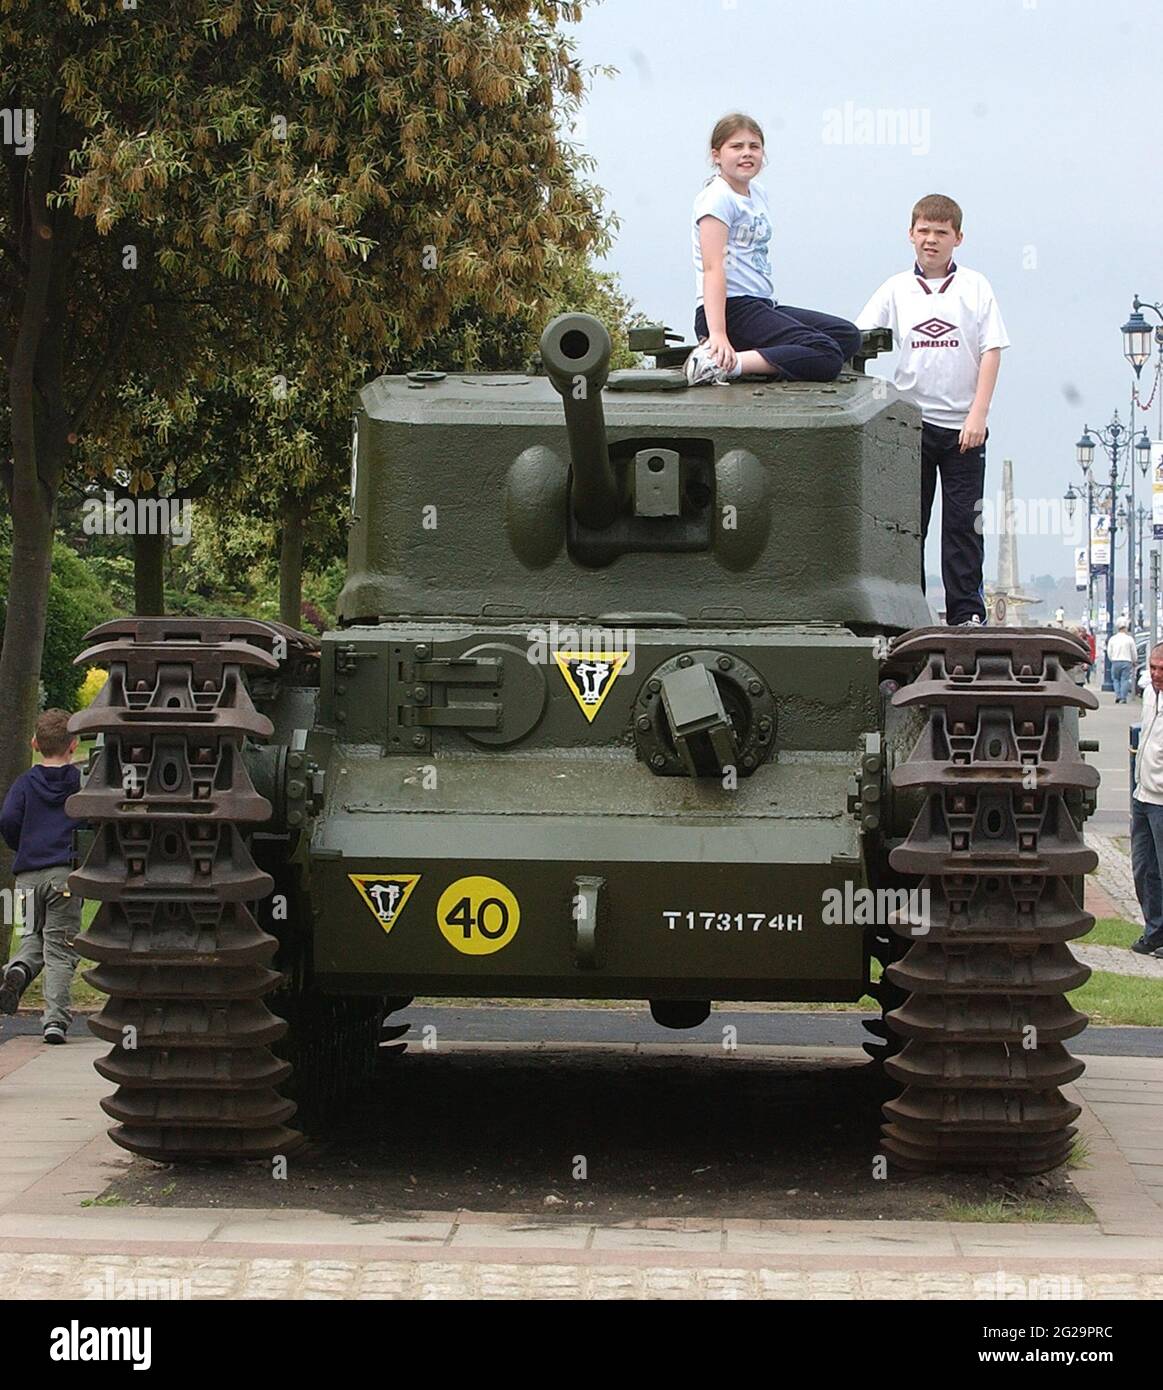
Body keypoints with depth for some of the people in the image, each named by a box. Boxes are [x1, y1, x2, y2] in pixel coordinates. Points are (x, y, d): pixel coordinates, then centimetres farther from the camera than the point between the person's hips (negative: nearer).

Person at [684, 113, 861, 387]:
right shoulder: (718, 198, -10)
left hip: (763, 304, 10)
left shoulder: (758, 193, 18)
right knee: (826, 357, -21)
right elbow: (713, 268, -20)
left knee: (848, 336, 4)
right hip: (731, 310, -10)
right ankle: (722, 362, -27)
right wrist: (717, 333, -29)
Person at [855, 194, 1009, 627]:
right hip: (910, 423, 1)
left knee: (963, 524, 1)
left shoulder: (975, 287, 2)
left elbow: (991, 351, -2)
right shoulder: (896, 289, 4)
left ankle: (966, 612, 6)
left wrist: (978, 414, -10)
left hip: (962, 426, -1)